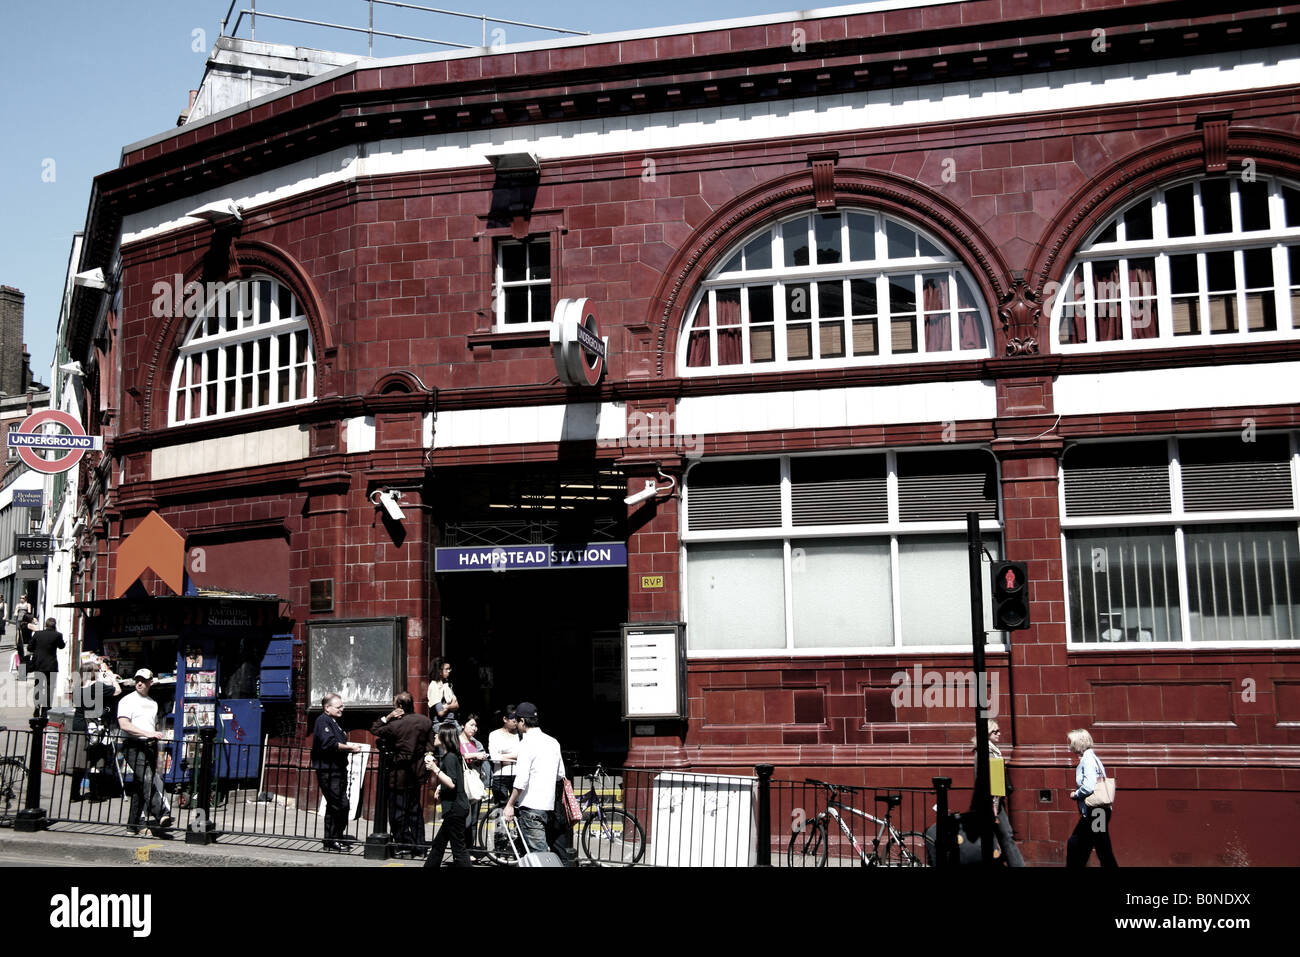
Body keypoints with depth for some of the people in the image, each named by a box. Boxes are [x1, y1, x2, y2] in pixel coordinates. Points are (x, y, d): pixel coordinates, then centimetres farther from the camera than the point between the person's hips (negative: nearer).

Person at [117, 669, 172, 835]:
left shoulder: (153, 703, 22)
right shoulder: (128, 701, 1)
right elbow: (124, 725, -13)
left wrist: (157, 756, 24)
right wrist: (147, 733, -21)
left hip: (150, 747, 6)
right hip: (134, 747, -6)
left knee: (139, 788, 7)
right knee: (147, 780, -24)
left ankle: (133, 826, 11)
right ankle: (161, 815, -37)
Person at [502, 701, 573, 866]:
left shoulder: (527, 743, -12)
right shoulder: (553, 742, 12)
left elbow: (521, 780, -17)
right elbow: (560, 775, 17)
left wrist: (510, 805, -12)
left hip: (530, 806, -8)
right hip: (549, 804, 8)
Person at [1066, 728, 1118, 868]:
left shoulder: (1088, 759, -14)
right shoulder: (1090, 758, 15)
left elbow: (1089, 786, -24)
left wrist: (1075, 794, -7)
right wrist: (1078, 793, 9)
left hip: (1095, 812, -10)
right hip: (1092, 812, 10)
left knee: (1104, 851, -5)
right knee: (1074, 844, 16)